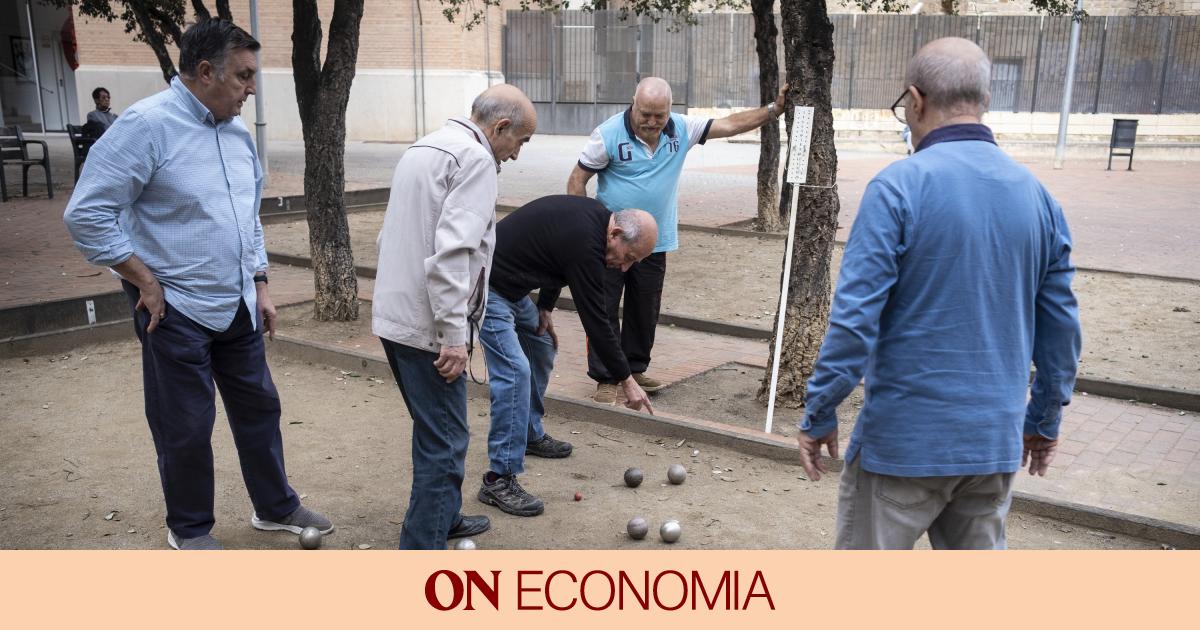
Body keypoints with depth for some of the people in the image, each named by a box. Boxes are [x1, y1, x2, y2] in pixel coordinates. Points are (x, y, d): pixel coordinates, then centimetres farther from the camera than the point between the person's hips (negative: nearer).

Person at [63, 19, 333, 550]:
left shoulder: (237, 132, 7)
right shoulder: (147, 124, -15)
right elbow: (86, 214, -17)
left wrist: (259, 285, 13)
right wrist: (148, 283, -15)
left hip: (237, 307, 7)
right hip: (177, 311, -7)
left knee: (258, 408, 15)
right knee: (186, 426, 6)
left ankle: (275, 507, 32)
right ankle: (189, 528, 27)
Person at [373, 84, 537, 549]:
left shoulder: (423, 147, 17)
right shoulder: (476, 159, -13)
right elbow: (451, 251, -25)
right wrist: (455, 333, -23)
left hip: (394, 315, 10)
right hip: (425, 326, -10)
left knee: (437, 429, 22)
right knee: (444, 440, -2)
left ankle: (444, 518, 38)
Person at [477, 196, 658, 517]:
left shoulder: (595, 216, 2)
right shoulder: (584, 242, -27)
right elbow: (595, 320, -22)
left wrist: (545, 308, 9)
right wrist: (627, 380, -14)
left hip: (510, 283, 11)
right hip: (487, 286, -11)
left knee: (542, 346, 20)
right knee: (515, 371, -18)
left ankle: (530, 434, 35)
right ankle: (499, 479, -14)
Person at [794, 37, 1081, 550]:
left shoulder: (899, 186, -14)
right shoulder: (1037, 195, 4)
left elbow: (854, 317, -18)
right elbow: (1060, 324, 9)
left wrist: (819, 413, -7)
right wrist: (1046, 419, 21)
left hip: (904, 436, -5)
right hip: (997, 439, 6)